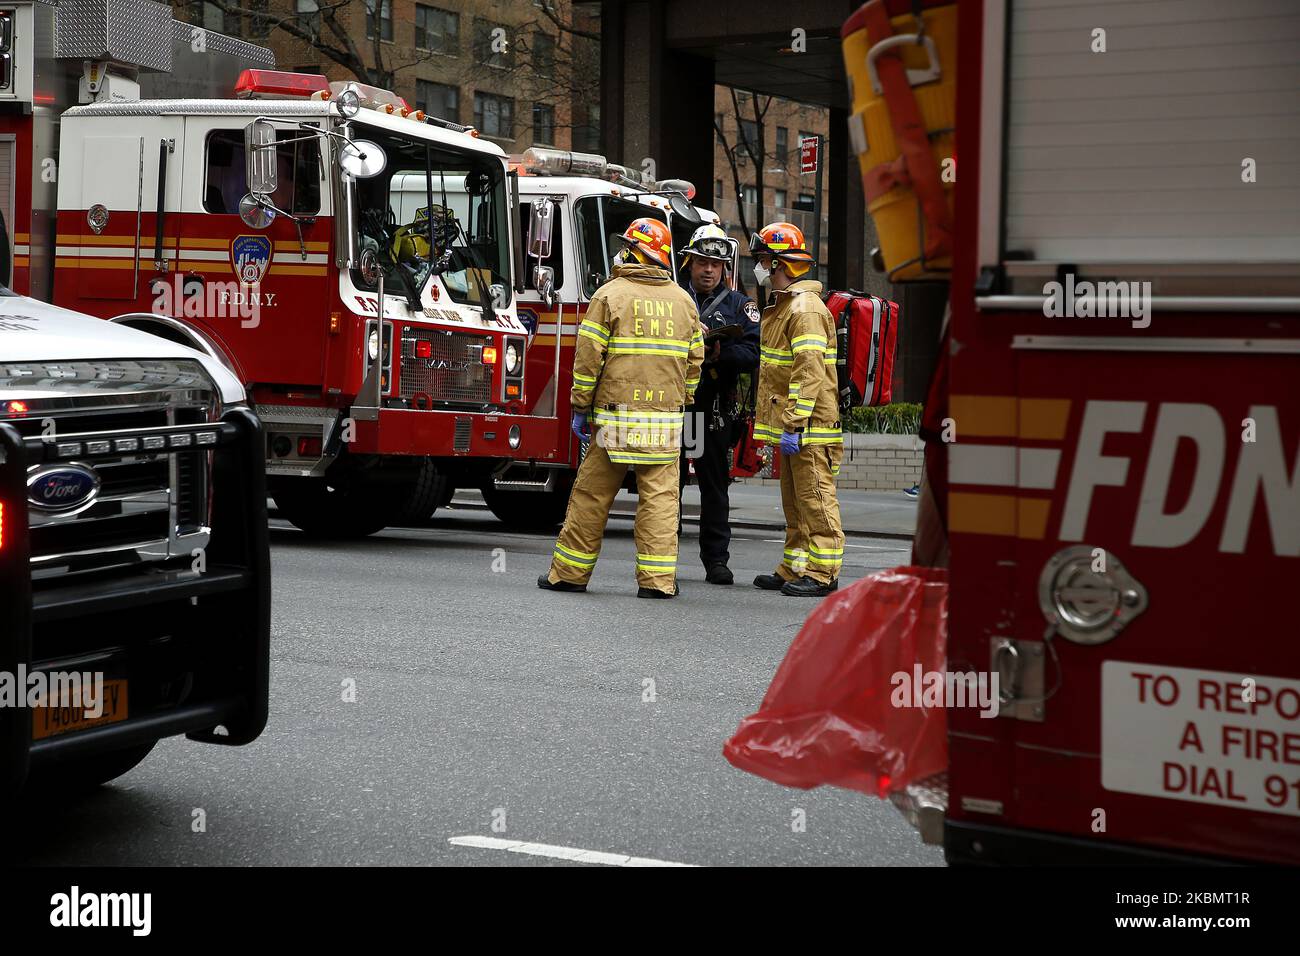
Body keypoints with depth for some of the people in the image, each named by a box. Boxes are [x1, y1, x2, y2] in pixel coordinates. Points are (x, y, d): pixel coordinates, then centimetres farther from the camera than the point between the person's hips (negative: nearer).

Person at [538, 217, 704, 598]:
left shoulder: (610, 295, -3)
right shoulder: (683, 301, 9)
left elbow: (589, 357, -6)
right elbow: (694, 360, 11)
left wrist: (580, 407, 1)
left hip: (616, 413, -3)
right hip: (666, 418, 3)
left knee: (592, 494, 4)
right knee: (659, 496, 3)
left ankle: (570, 572, 11)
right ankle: (657, 579, -1)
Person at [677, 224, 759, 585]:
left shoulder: (739, 305, 8)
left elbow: (751, 353, -2)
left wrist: (718, 352, -17)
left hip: (715, 409, 0)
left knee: (714, 486, 4)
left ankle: (716, 560, 8)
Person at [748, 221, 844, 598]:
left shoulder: (805, 308, -15)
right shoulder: (783, 306, 19)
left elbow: (810, 372, -22)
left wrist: (795, 425, -25)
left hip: (809, 428, -11)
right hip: (791, 425, 11)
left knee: (815, 498, -6)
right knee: (794, 501, 14)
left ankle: (822, 574, -4)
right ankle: (795, 569, 21)